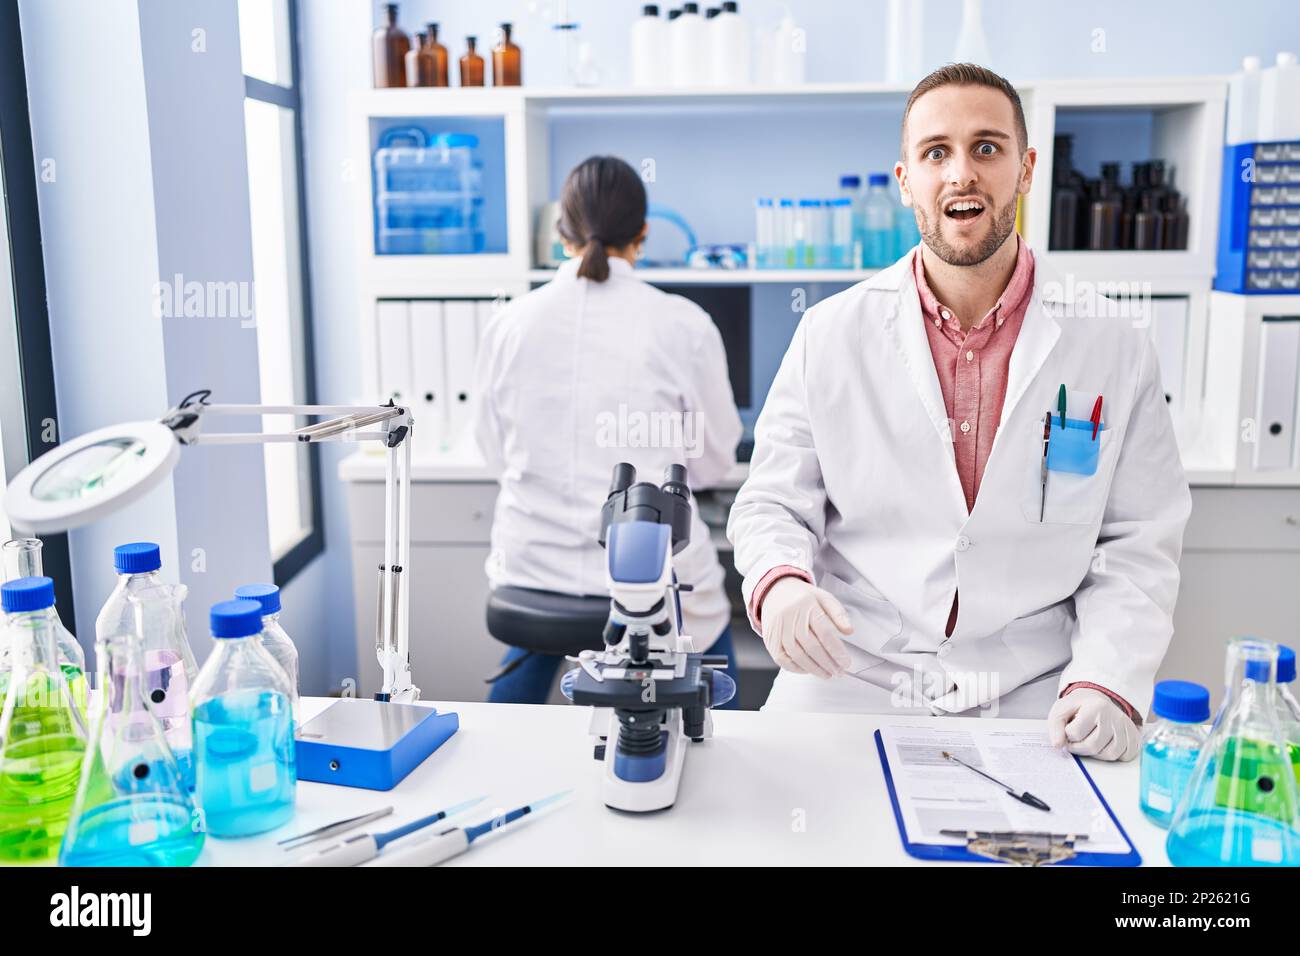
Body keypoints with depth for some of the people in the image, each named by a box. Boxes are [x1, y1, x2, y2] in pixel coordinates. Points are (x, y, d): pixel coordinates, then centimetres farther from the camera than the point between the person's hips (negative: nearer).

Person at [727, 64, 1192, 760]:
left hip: (1030, 704, 1)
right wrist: (779, 583, -17)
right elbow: (773, 503, 5)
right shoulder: (831, 333, 3)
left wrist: (1105, 684, -9)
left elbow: (1138, 547, 5)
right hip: (846, 690, -1)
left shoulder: (1115, 347, 4)